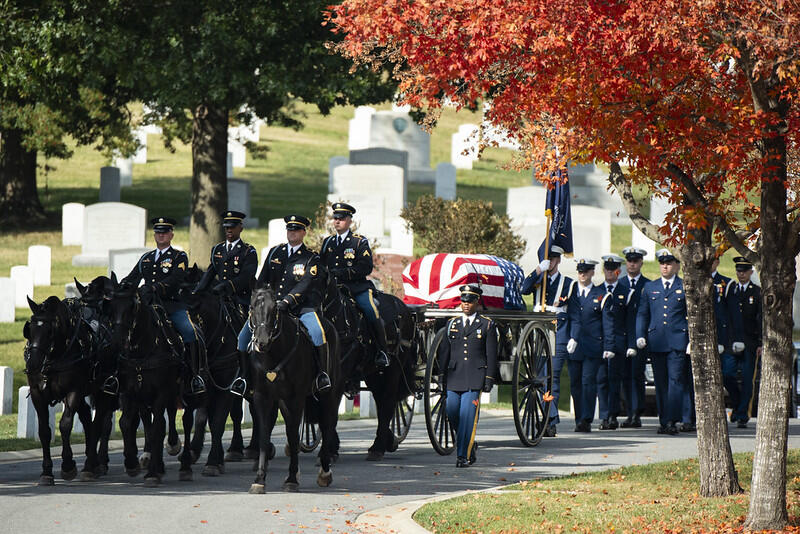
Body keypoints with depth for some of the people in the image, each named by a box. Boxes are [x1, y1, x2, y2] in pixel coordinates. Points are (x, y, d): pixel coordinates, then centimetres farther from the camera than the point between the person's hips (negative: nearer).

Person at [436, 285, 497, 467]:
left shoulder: (487, 325, 4)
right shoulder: (452, 324, 13)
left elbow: (491, 354, 3)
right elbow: (444, 351, 14)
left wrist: (489, 379, -3)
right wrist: (442, 376, 8)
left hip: (475, 378, -4)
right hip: (454, 377, 4)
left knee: (467, 415, -10)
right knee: (452, 414, 0)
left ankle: (464, 455, -8)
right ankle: (470, 445, 22)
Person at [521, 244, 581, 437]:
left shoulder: (568, 284, 7)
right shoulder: (537, 281, 14)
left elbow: (575, 315, 6)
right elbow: (524, 290, -8)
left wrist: (573, 338, -4)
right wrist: (539, 270, -13)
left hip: (558, 338, -3)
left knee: (553, 378, -9)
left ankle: (550, 423, -11)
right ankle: (551, 418, 8)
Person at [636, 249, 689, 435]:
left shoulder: (686, 287, 5)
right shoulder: (649, 287, 14)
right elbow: (642, 314, 15)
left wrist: (692, 341, -3)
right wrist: (640, 335, 1)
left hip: (678, 342, -3)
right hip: (656, 342, 3)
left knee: (676, 380, -10)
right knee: (660, 383, 5)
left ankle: (671, 421, -14)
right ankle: (663, 421, 10)